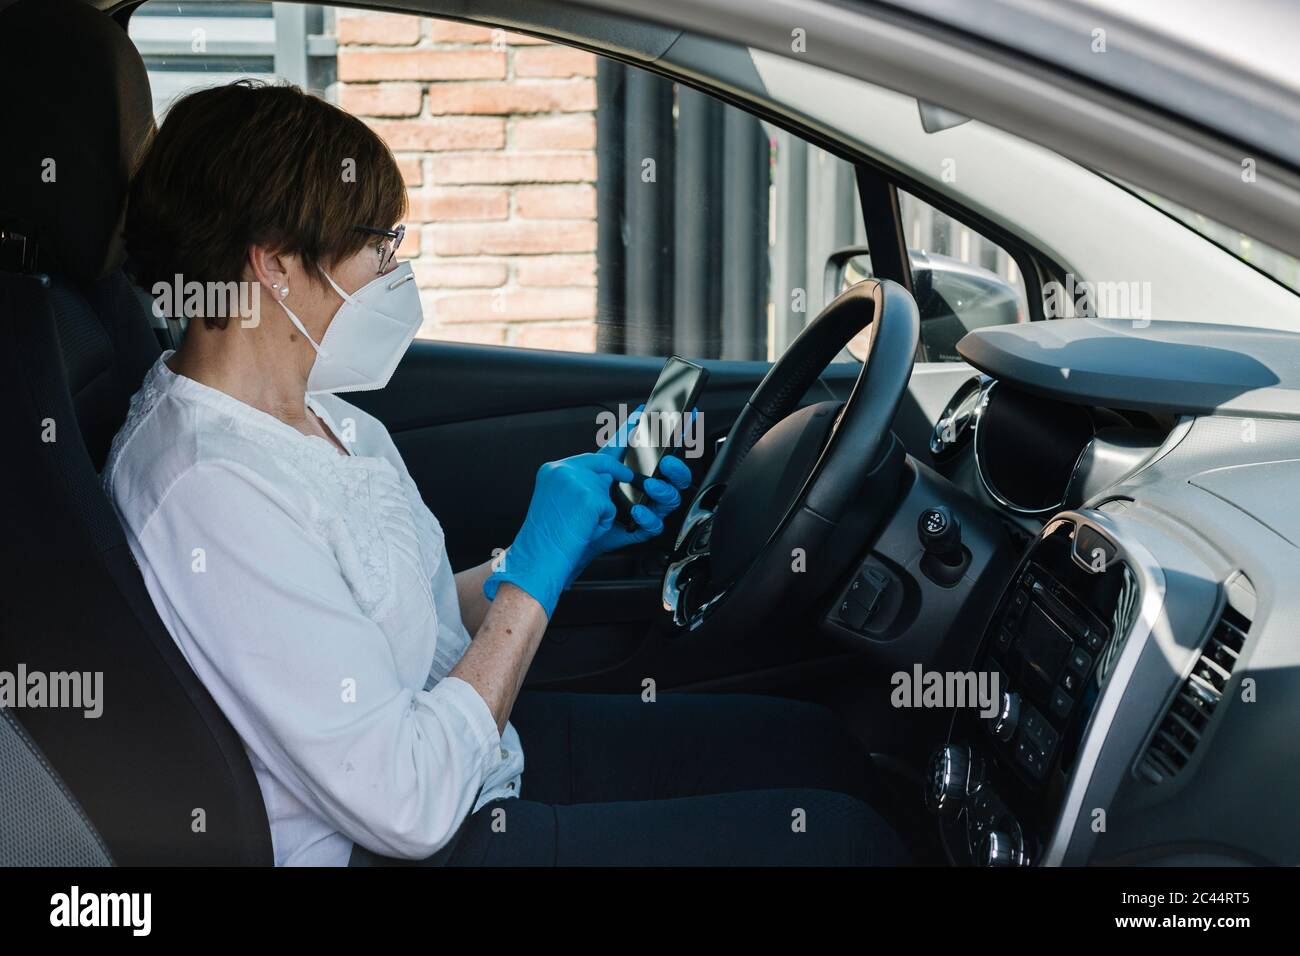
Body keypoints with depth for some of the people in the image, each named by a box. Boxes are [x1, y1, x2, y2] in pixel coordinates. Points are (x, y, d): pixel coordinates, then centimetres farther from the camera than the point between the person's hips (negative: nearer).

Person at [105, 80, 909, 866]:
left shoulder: (315, 413, 3)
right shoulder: (209, 489, -27)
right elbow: (409, 806, -28)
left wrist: (575, 537, -1)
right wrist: (537, 571, -20)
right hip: (401, 849, -9)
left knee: (814, 745, 11)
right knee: (843, 836, -10)